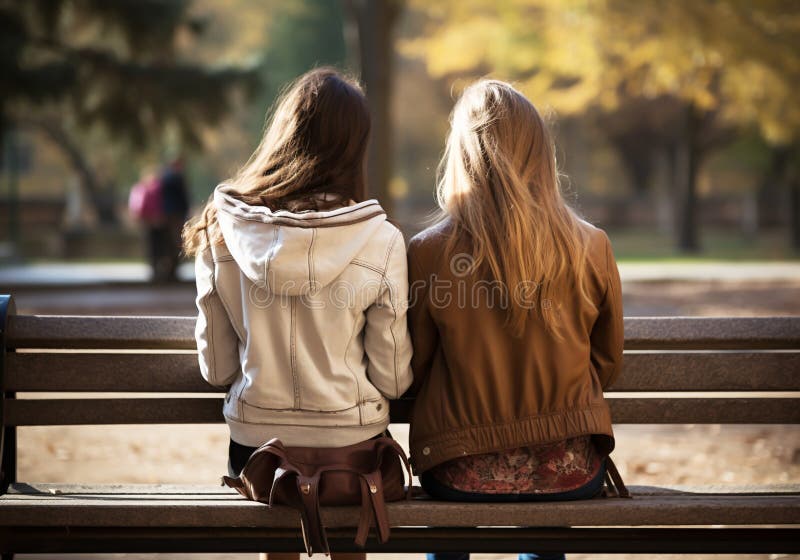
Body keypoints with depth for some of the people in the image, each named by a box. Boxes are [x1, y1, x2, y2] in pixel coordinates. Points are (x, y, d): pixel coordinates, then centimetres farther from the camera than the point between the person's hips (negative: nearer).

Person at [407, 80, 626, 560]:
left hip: (462, 475, -1)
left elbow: (415, 372, 0)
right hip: (571, 474, 1)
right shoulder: (591, 247, -8)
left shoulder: (428, 253, -13)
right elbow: (609, 362, 6)